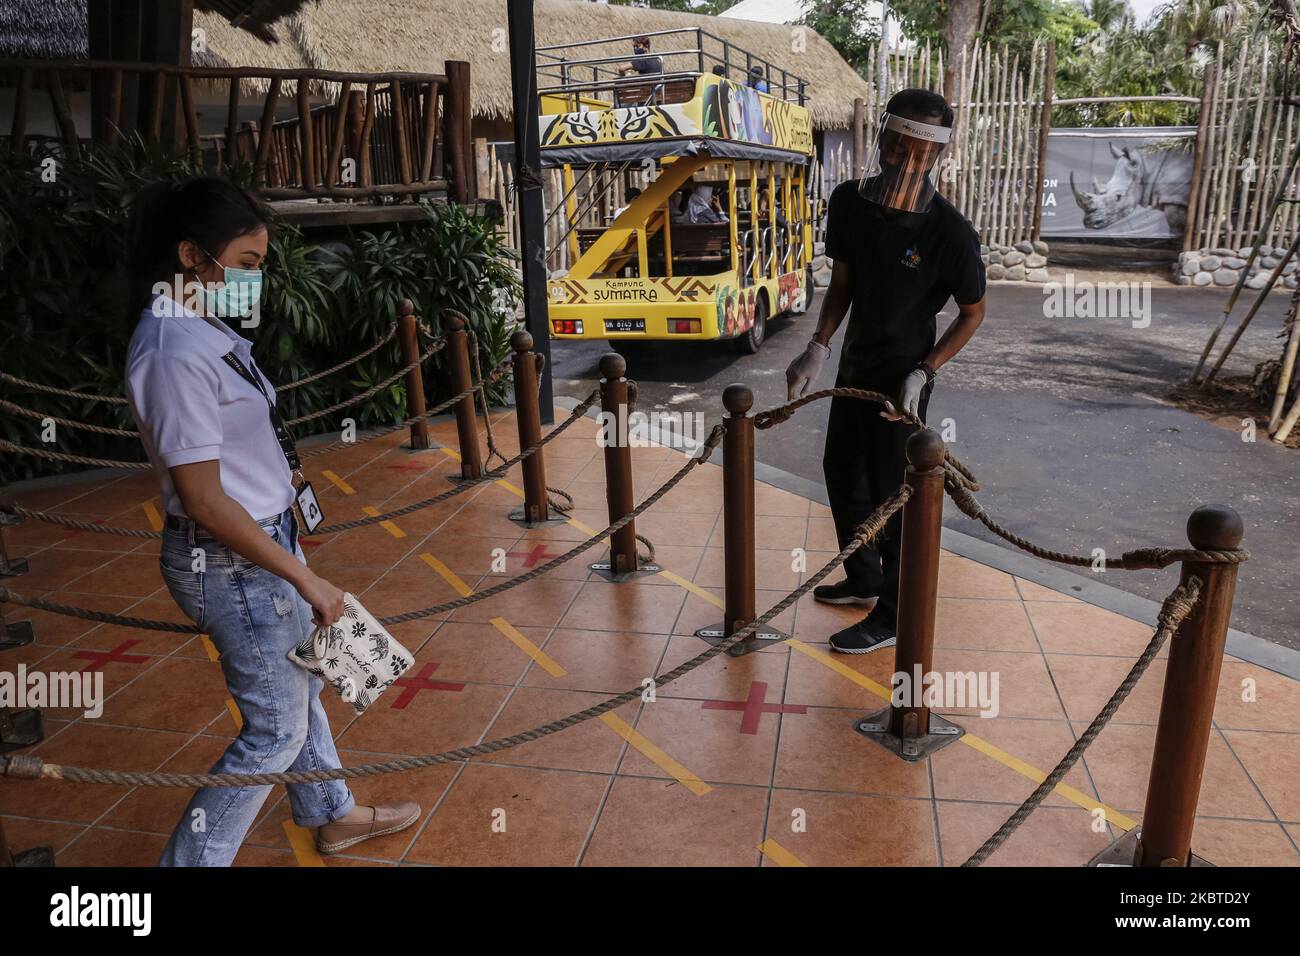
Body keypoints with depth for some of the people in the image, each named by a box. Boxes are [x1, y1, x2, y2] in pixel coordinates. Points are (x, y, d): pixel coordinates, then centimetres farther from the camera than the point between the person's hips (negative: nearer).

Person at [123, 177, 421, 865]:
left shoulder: (203, 330, 5)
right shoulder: (176, 355, -25)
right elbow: (204, 503, -25)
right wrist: (306, 579, -20)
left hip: (264, 539, 10)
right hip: (231, 563, -10)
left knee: (301, 685, 23)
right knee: (277, 728, 5)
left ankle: (332, 815, 44)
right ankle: (191, 860, 22)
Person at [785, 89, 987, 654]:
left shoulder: (951, 232, -22)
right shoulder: (849, 202, -8)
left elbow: (973, 314, -9)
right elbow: (841, 283, 4)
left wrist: (921, 374, -18)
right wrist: (818, 348, -8)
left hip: (901, 379, -6)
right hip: (855, 364, 7)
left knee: (892, 496, 2)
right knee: (841, 470, 19)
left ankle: (892, 616, 20)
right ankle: (862, 580, 40)